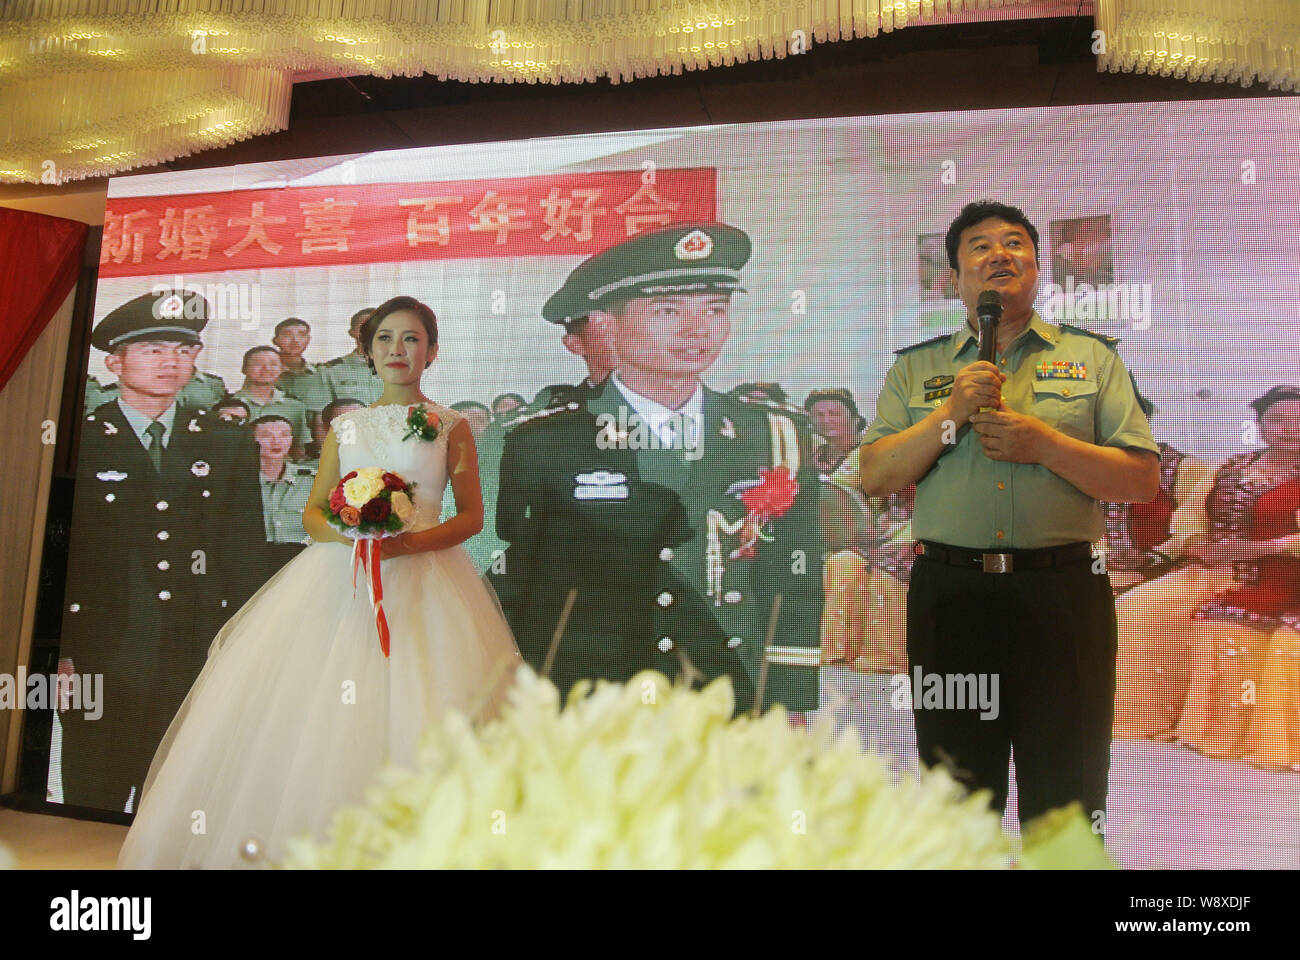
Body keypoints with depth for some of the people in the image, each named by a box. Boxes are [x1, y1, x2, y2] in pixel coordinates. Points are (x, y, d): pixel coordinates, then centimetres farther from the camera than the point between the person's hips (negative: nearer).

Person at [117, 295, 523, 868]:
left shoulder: (451, 427, 7)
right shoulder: (344, 426, 15)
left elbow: (471, 516, 3)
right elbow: (312, 512, 15)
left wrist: (408, 542, -14)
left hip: (421, 579, -2)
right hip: (338, 576, 3)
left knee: (416, 726, -11)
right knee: (301, 714, -4)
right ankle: (287, 844, 8)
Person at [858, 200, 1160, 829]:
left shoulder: (1092, 357, 10)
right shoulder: (916, 368, 11)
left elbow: (1143, 479, 3)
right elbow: (874, 478, 2)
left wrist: (1045, 446, -10)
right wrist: (951, 412, -9)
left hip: (1064, 593, 0)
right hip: (949, 593, 1)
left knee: (1066, 805, 8)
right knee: (956, 796, 12)